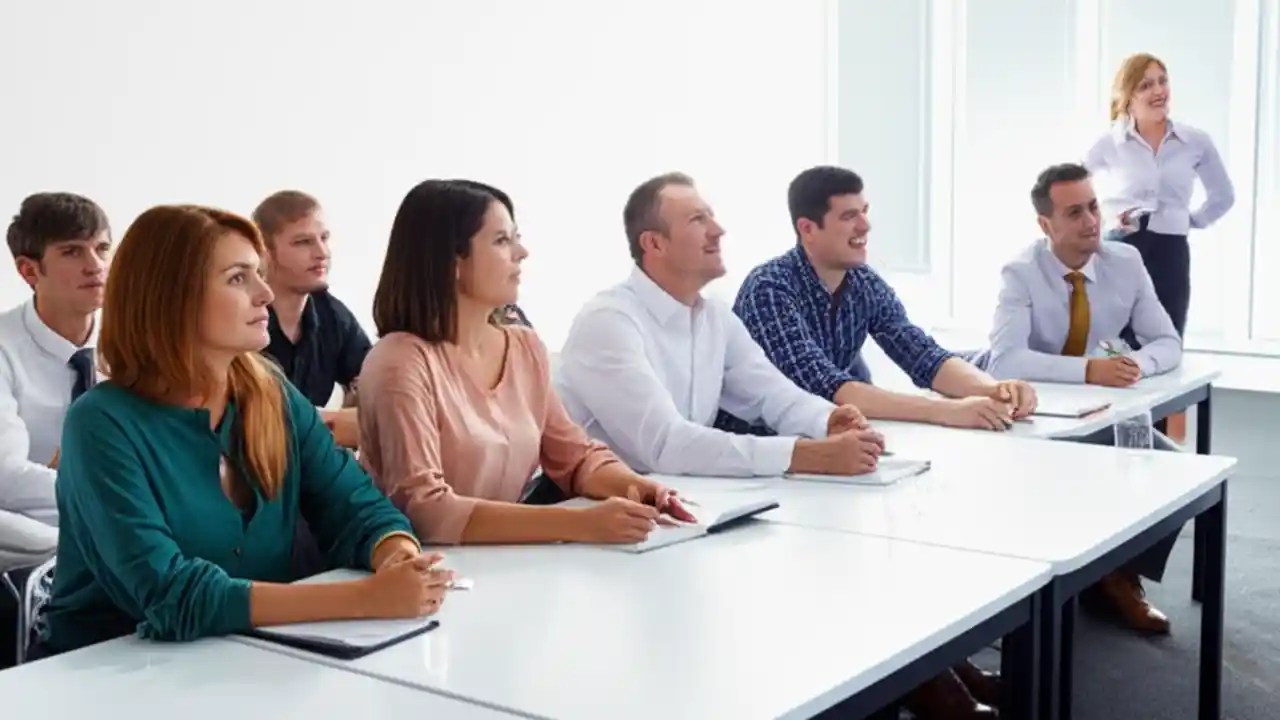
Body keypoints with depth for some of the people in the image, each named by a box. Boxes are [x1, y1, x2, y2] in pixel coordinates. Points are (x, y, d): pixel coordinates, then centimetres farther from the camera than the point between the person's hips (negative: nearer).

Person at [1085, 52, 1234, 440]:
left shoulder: (1196, 142, 2)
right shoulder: (1108, 145, -1)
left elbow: (1223, 197, 15)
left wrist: (1190, 220, 5)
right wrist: (1102, 219, 3)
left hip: (1170, 254, 1)